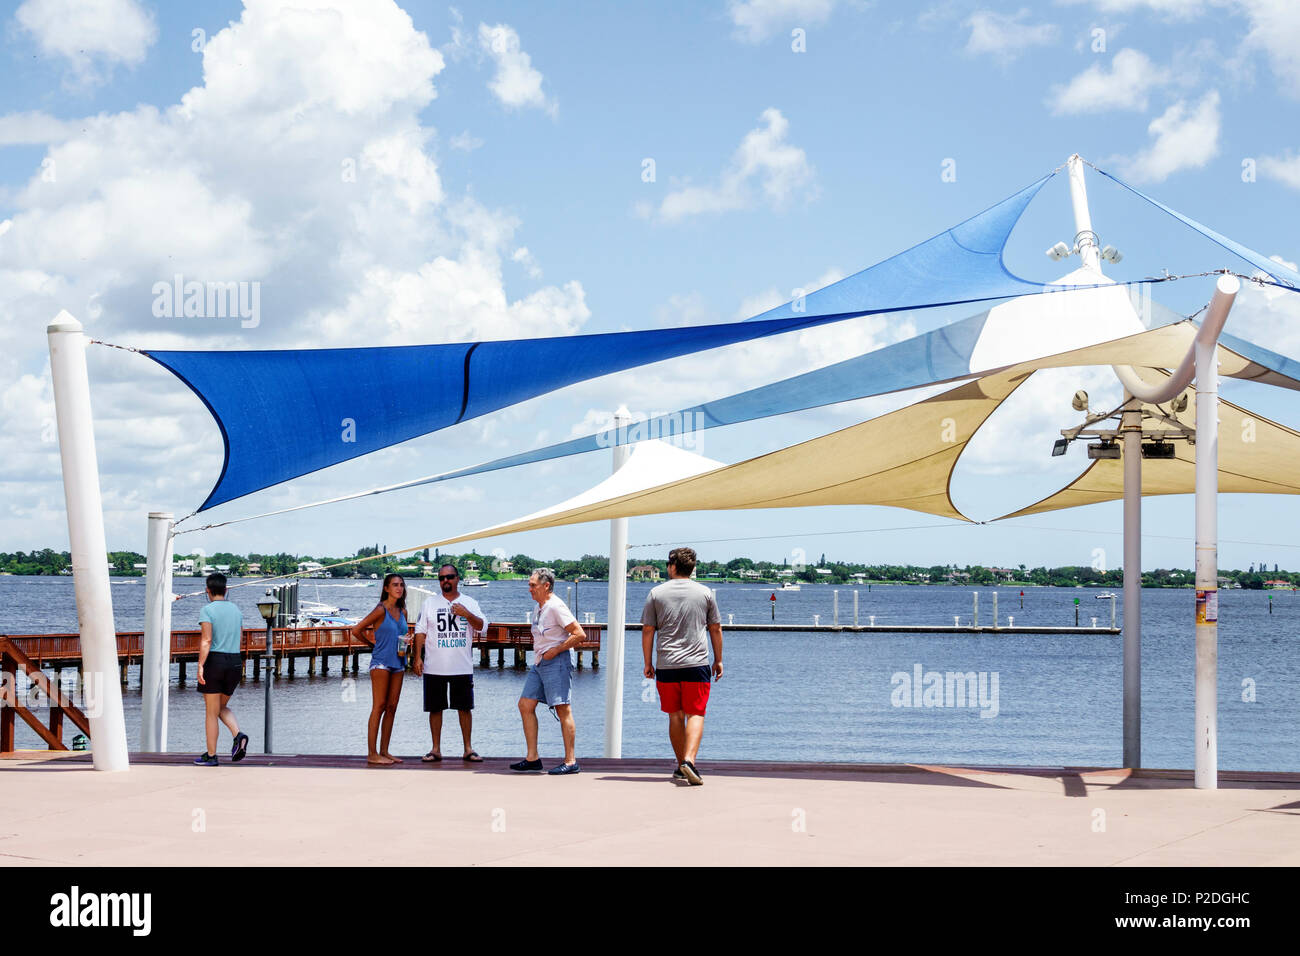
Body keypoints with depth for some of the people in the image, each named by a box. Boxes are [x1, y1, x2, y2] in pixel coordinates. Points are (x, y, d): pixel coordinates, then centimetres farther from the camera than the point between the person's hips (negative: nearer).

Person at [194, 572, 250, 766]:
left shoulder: (207, 610, -9)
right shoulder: (235, 610, 10)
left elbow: (206, 640, -18)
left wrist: (200, 666, -21)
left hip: (214, 662, -6)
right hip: (234, 662, 6)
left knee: (211, 712, 4)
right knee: (222, 707, 20)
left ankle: (211, 755, 9)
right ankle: (238, 736, -5)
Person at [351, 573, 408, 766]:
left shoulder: (402, 612, 11)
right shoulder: (381, 610, -9)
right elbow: (356, 630, -7)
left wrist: (403, 648, 6)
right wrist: (373, 645, 5)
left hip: (398, 663, 7)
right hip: (381, 662, -7)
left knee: (392, 707, 7)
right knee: (379, 707, -7)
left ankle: (384, 751, 12)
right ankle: (372, 754, -6)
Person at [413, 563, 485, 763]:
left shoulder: (470, 603, 7)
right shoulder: (430, 603, 7)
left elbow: (482, 627, -2)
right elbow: (420, 631, 6)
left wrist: (467, 614, -18)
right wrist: (418, 657, -2)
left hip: (463, 667, 0)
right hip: (434, 668, 0)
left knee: (465, 707, 2)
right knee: (435, 708, 3)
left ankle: (468, 749, 10)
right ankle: (436, 749, 12)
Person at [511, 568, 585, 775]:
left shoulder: (556, 607, -13)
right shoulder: (540, 607, 15)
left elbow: (579, 634, -19)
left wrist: (555, 651, -16)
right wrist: (540, 653, 15)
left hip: (556, 662, -10)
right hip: (539, 663, 10)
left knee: (563, 709, -8)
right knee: (525, 705, 6)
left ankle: (571, 762, -6)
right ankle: (532, 759, 9)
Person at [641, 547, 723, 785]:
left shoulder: (656, 593, 4)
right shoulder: (705, 593, 6)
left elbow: (647, 631, 4)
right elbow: (716, 628, 10)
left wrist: (648, 663, 11)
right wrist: (718, 660, 19)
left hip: (666, 665, 1)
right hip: (697, 663, -1)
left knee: (675, 716, 11)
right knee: (696, 714, -3)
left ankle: (681, 766, 16)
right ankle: (689, 761, -22)